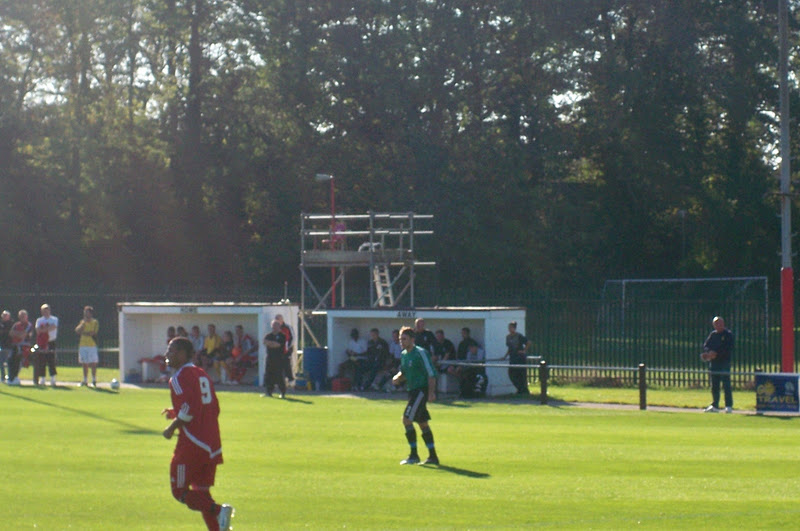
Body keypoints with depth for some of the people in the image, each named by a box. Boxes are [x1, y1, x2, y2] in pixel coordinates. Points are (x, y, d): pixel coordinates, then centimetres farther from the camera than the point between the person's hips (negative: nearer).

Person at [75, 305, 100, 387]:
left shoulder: (95, 322, 1)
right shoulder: (82, 321, 13)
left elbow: (93, 333, -12)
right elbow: (77, 330, -3)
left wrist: (83, 333, -7)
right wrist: (83, 322, -9)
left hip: (92, 345, -4)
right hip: (82, 345, 4)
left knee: (93, 364, -4)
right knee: (84, 364, 7)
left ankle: (94, 380, 4)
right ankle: (84, 381, 13)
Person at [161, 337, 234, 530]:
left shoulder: (181, 377, -10)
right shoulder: (202, 374, 18)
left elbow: (190, 407, -22)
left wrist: (172, 427, -10)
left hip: (192, 445, -9)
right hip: (212, 445, 9)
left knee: (180, 491, -2)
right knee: (201, 491, 14)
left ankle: (218, 510, -22)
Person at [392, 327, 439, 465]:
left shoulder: (420, 353, -14)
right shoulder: (404, 354, 12)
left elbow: (431, 373, -16)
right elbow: (403, 372, 24)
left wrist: (431, 392, -22)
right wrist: (397, 378, 1)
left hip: (421, 390, -9)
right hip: (413, 391, 9)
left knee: (407, 419, -15)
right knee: (422, 423, 11)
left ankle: (413, 455, -9)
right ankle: (433, 456, 16)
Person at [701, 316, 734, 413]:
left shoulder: (728, 334, -2)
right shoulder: (713, 334, 16)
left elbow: (727, 348, -13)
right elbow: (706, 345, 11)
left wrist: (715, 353, -20)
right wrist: (708, 352, -11)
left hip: (724, 362, -6)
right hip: (714, 362, 6)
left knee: (726, 384, -8)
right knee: (714, 385, 9)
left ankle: (729, 406, -7)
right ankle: (714, 405, 16)